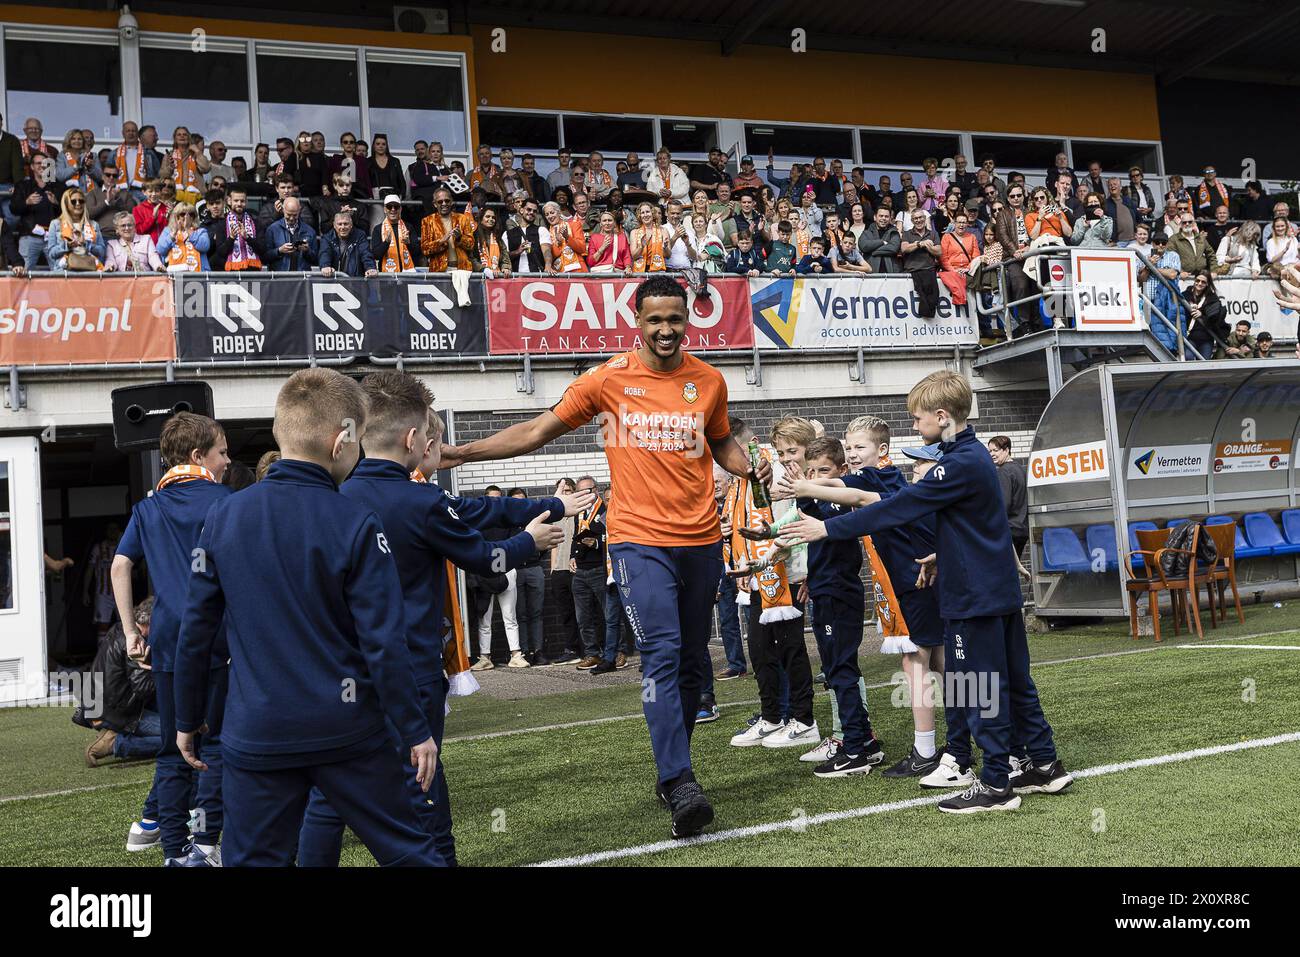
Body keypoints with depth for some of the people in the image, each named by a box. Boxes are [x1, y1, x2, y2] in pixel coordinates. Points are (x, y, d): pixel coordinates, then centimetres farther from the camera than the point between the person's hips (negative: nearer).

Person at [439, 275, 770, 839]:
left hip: (701, 540, 4)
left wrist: (754, 470, 1)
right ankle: (681, 785, -14)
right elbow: (540, 430, 3)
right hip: (640, 540, -3)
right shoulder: (609, 379, -3)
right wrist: (460, 453, -3)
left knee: (690, 662, 10)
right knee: (662, 655, -15)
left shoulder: (709, 381, 6)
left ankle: (671, 772, 25)